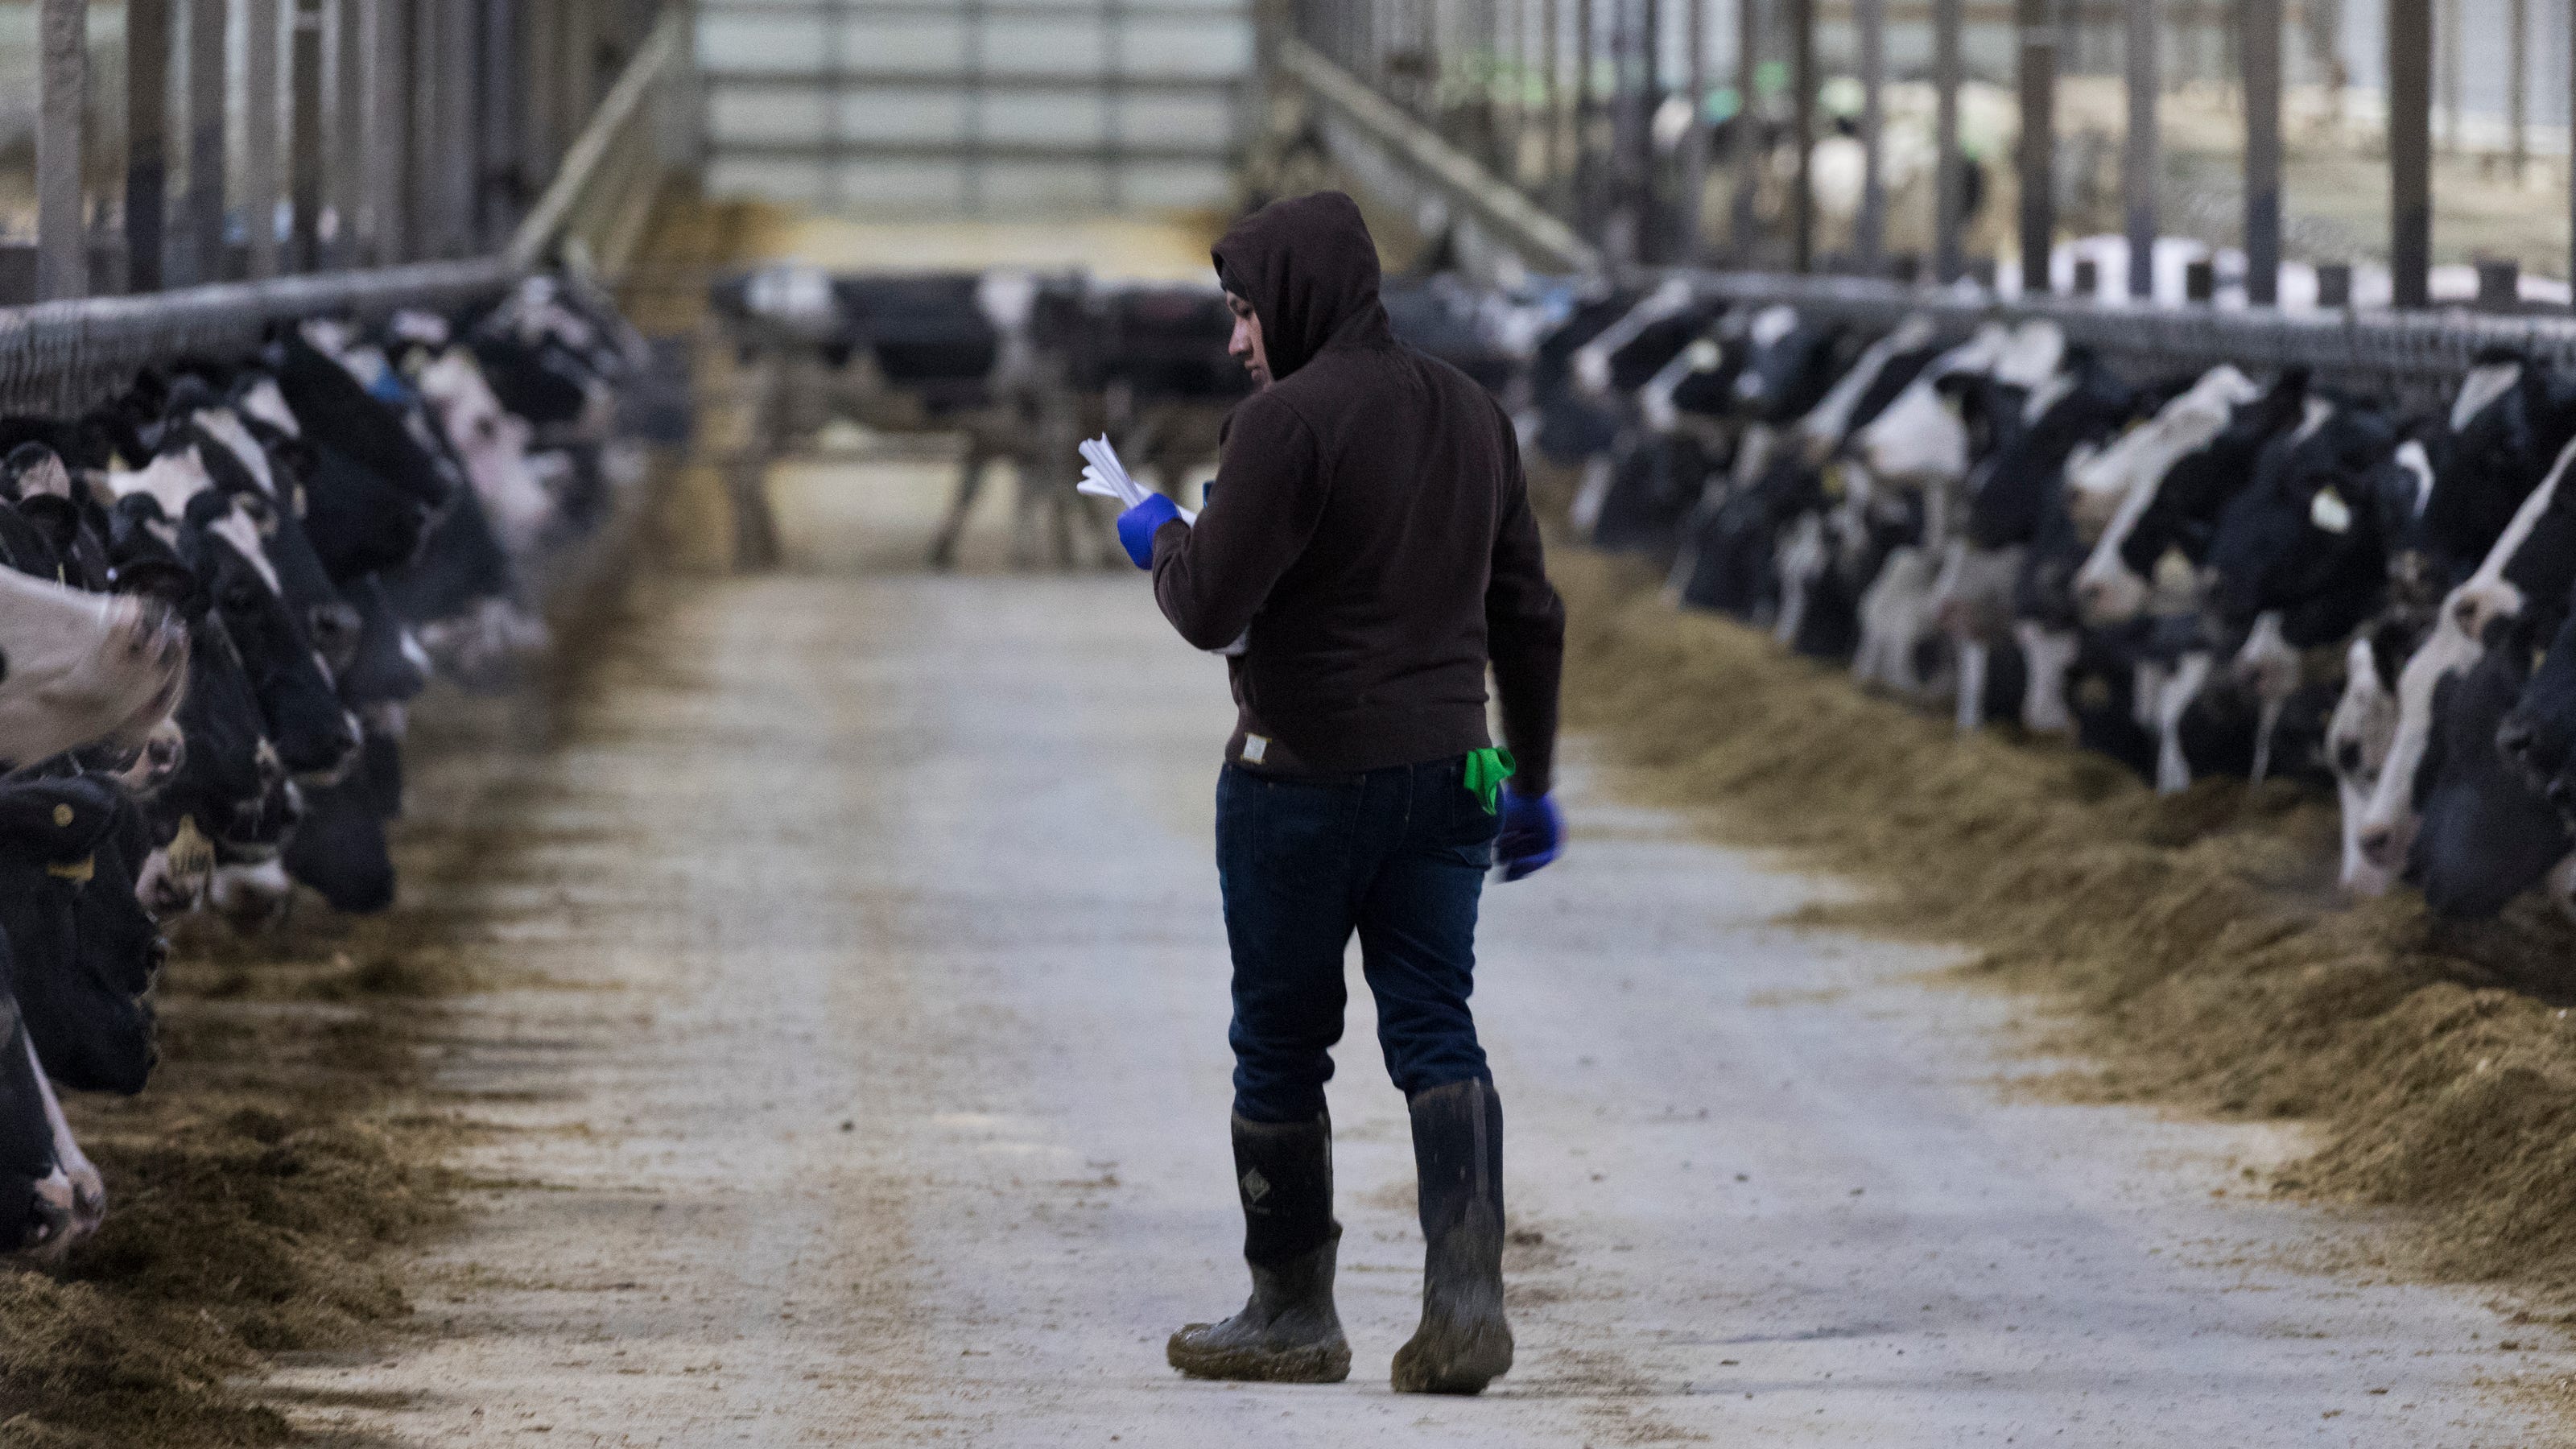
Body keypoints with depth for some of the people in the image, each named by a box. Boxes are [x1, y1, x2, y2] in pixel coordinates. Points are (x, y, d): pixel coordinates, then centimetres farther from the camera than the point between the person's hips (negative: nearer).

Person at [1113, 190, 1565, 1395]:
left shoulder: (1288, 419, -14)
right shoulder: (1471, 415, 9)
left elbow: (1211, 609, -17)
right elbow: (1528, 617, 14)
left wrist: (1160, 538, 5)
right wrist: (1529, 782, 21)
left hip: (1302, 778, -6)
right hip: (1444, 774, 6)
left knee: (1280, 1047, 7)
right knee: (1435, 1033, 4)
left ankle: (1292, 1313, 16)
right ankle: (1466, 1294, -13)